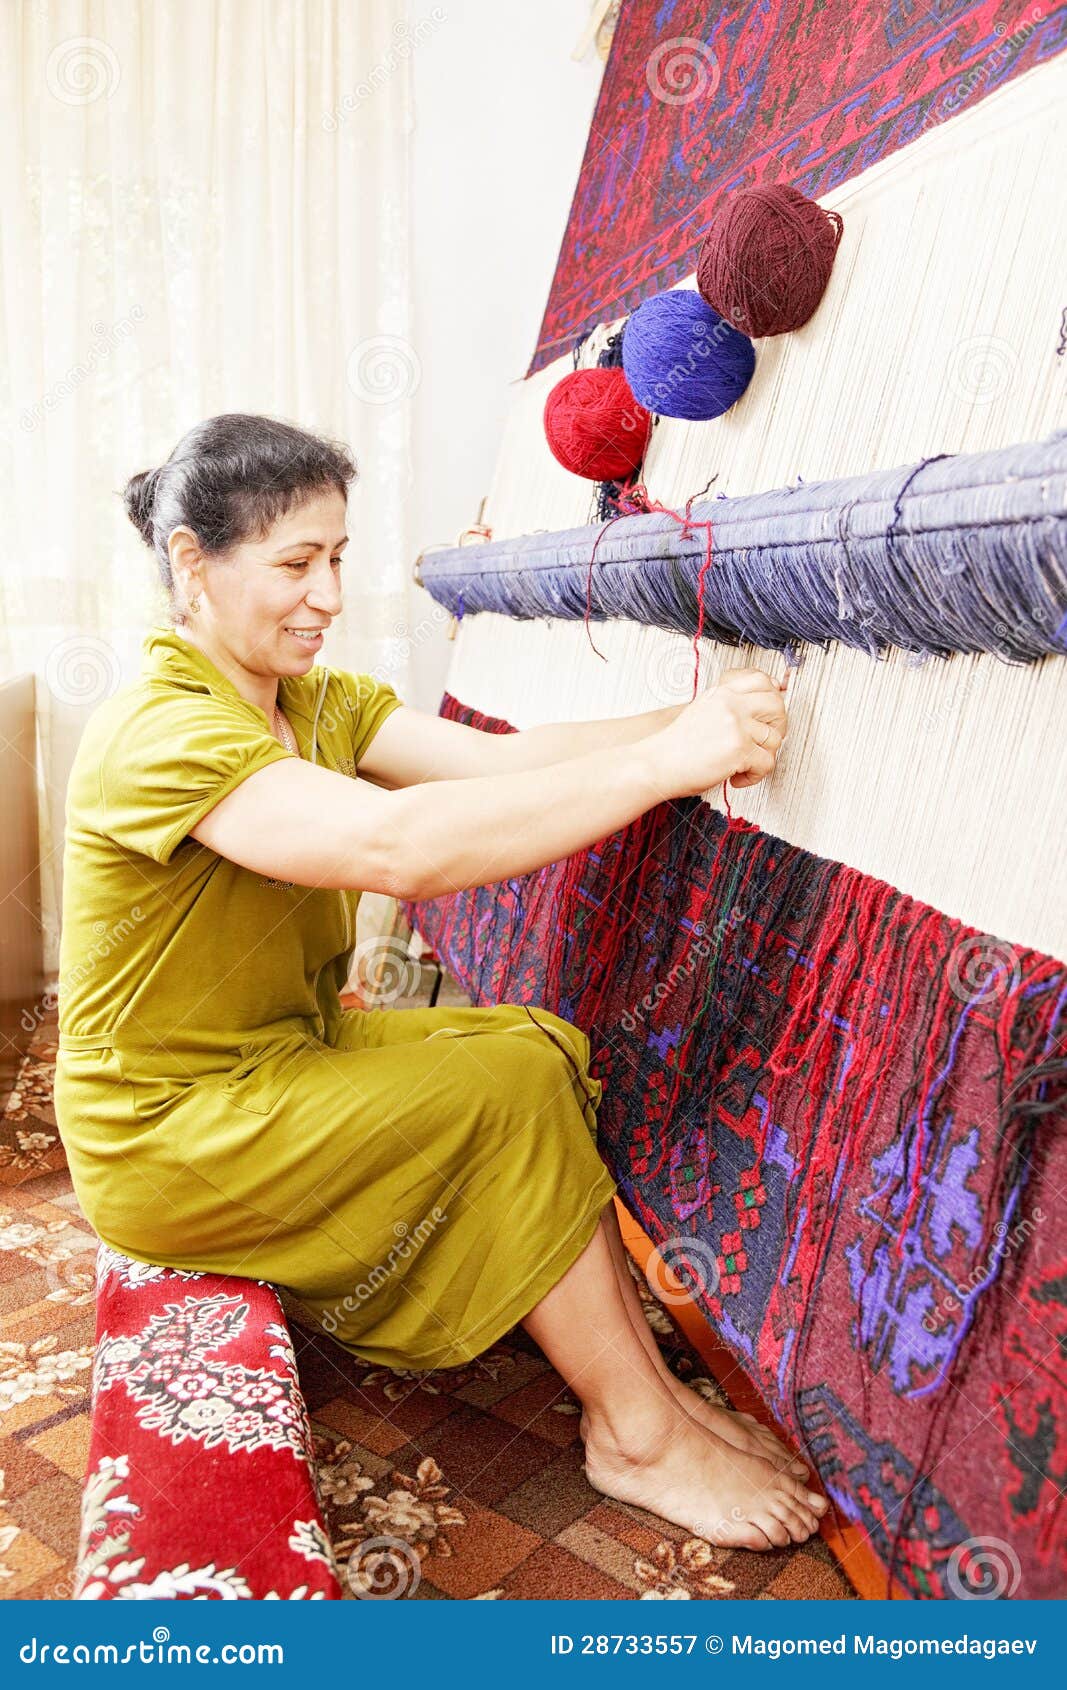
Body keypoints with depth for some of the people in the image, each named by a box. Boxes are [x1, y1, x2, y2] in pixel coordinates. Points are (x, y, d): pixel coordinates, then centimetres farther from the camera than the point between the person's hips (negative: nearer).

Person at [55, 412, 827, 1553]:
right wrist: (665, 764, -39)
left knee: (542, 1044, -5)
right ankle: (636, 1439, -5)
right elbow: (397, 846, -40)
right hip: (166, 1133, -8)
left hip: (287, 1051, 9)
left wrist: (687, 721, -27)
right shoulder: (158, 735, -25)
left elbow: (495, 754, -11)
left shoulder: (318, 702, 4)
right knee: (509, 1090, -19)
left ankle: (648, 1380, -1)